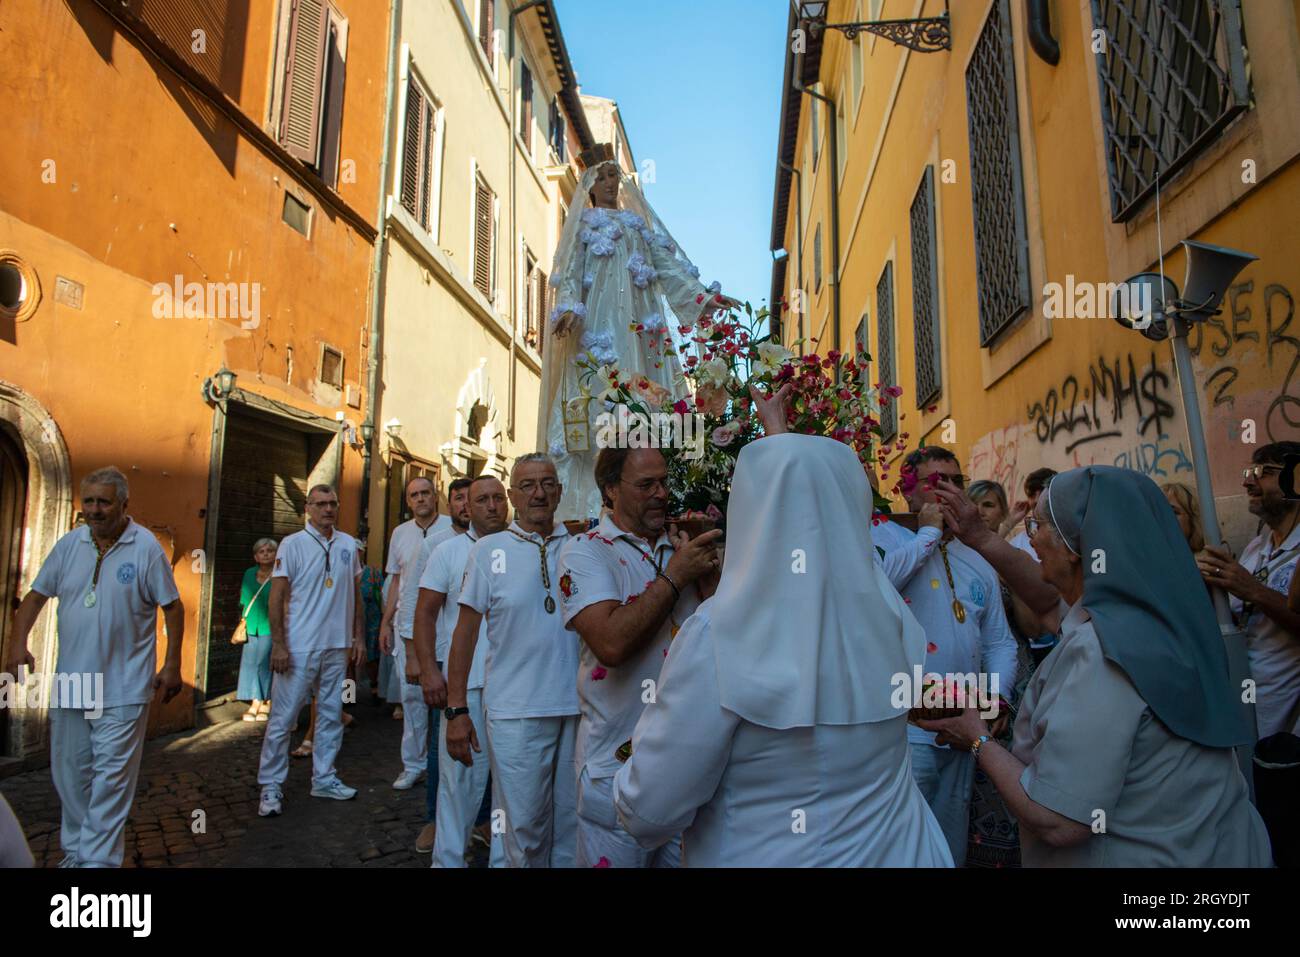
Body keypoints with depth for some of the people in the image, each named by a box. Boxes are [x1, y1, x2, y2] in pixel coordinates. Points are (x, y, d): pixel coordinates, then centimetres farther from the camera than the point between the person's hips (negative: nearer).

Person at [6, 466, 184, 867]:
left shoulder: (146, 547, -10)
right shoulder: (69, 544, 3)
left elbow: (173, 607, -6)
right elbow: (36, 596, 11)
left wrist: (172, 665, -8)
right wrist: (18, 644, -3)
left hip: (122, 688, -5)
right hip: (69, 683, 5)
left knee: (111, 778, -1)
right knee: (69, 773, 17)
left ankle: (97, 860, 9)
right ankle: (75, 850, 34)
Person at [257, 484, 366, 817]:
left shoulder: (348, 544, 6)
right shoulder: (292, 544, -6)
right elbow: (277, 596, -8)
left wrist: (359, 637, 10)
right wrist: (278, 644, -14)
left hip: (337, 646, 5)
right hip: (298, 648, -5)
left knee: (331, 714, 13)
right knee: (283, 718, 2)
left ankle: (324, 779, 27)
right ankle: (271, 786, 16)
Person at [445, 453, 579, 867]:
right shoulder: (489, 549, 0)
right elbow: (466, 631, 0)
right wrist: (456, 710, -3)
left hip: (578, 708, 2)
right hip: (515, 711, -2)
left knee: (572, 821, 13)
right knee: (523, 824, 7)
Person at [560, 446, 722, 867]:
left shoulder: (681, 549, 8)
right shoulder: (585, 550, -9)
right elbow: (612, 644, -25)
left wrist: (708, 577, -12)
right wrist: (676, 576, -18)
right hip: (618, 761, -5)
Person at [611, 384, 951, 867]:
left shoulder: (720, 634, -27)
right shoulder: (887, 610, -12)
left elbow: (649, 810, -21)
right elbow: (815, 510, 5)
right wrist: (778, 433, 19)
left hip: (770, 856, -3)